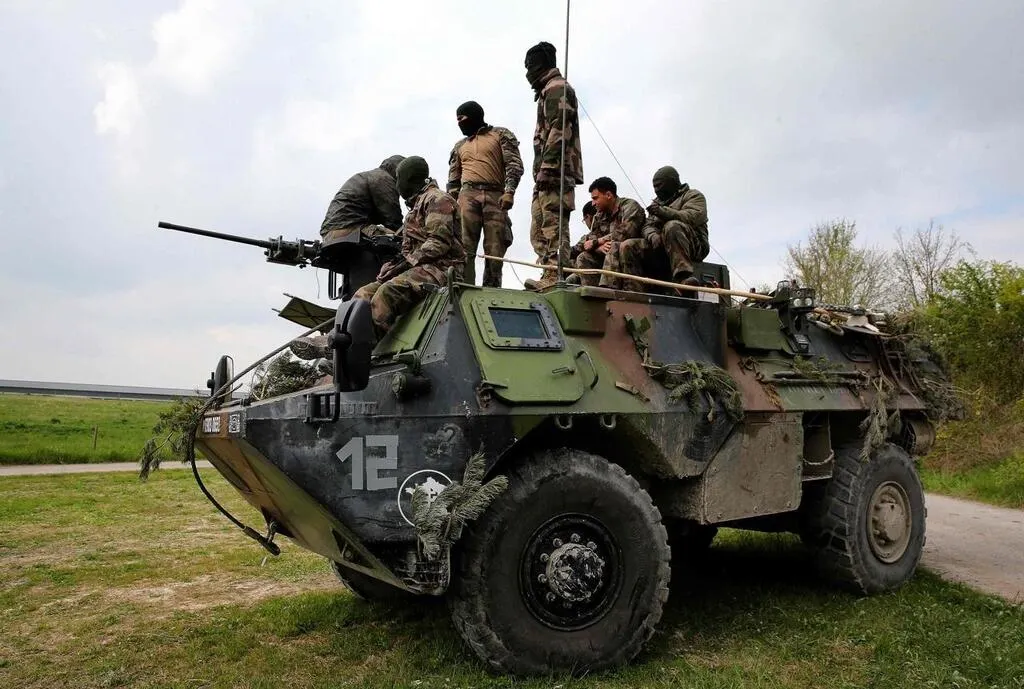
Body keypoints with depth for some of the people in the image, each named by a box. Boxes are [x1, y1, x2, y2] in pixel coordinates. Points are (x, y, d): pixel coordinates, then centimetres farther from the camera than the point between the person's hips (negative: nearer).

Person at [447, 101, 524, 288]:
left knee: (495, 250, -7)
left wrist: (509, 191, -12)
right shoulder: (460, 145, 26)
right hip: (468, 196, 3)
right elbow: (453, 180, 23)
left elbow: (515, 165, 2)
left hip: (496, 197, -2)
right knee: (465, 248, -12)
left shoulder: (500, 135, 14)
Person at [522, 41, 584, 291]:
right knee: (539, 230, 9)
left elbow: (559, 131, -16)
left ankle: (554, 276, -19)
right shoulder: (549, 91, 29)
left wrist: (546, 167, -23)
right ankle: (549, 275, 8)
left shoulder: (556, 88, -2)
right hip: (548, 174, 11)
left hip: (554, 170, -11)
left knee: (553, 225, -15)